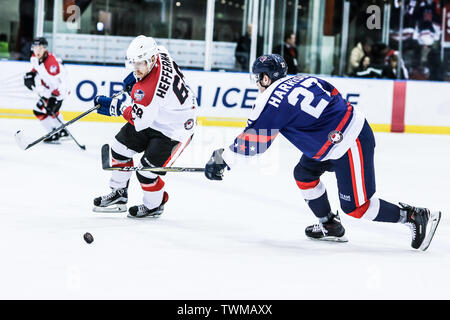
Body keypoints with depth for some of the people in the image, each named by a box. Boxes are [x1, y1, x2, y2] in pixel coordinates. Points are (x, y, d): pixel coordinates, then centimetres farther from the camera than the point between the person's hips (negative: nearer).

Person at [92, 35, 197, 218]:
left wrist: (116, 107, -15)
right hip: (153, 118, 11)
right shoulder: (159, 54, -12)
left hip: (174, 130, -10)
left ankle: (154, 205, 19)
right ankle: (119, 194, 27)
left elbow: (141, 120, -29)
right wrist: (134, 76, 12)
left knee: (147, 170, -11)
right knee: (121, 147, 11)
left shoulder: (150, 89, -37)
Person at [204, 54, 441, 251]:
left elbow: (253, 141, -10)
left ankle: (416, 217, 3)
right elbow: (334, 95, 19)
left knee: (356, 207, -2)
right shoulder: (302, 80, 10)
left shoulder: (272, 100, -12)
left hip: (350, 145, -10)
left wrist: (222, 159, 0)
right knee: (304, 173, 17)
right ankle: (330, 226, 25)